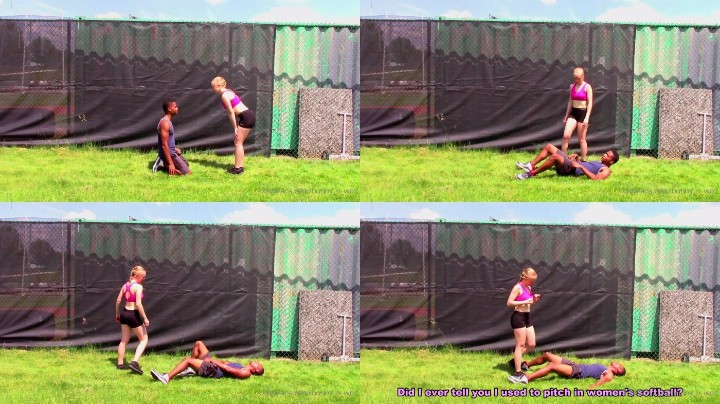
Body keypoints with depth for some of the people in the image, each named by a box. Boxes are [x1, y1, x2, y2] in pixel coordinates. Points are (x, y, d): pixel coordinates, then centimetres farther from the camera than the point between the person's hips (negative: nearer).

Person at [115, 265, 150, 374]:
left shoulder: (125, 285, 6)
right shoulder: (138, 287, -16)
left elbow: (118, 301, 10)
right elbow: (138, 304, -23)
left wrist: (117, 314, 22)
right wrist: (145, 318, -18)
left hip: (124, 313, 7)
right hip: (134, 314, -7)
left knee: (124, 341, 19)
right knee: (144, 339, 6)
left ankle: (120, 363, 24)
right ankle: (134, 362, -10)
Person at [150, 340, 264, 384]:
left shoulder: (245, 373, -10)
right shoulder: (241, 367, 20)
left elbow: (227, 369, -14)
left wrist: (213, 360, -10)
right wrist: (212, 359, 5)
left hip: (213, 371, -10)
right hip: (213, 364, 10)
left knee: (188, 359, -24)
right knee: (198, 344, 15)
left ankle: (167, 378, -24)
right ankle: (190, 369, 12)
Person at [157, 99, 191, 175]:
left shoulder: (168, 121, 8)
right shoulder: (165, 123, -24)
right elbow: (164, 145, -27)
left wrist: (175, 148, 15)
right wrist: (170, 163, -28)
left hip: (172, 151, 10)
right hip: (168, 153, -10)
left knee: (186, 165, 27)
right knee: (186, 173, -12)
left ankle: (164, 164, 14)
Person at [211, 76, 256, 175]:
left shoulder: (224, 96, -13)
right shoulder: (227, 92, 16)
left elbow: (231, 113, -14)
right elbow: (231, 112, 15)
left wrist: (235, 128, -10)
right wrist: (236, 127, 14)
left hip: (246, 117, -9)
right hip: (249, 116, 9)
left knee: (238, 143, -5)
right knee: (238, 142, 15)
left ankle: (238, 168, -6)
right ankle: (240, 166, 18)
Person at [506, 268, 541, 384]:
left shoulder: (528, 288, 12)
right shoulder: (518, 288, -13)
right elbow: (509, 303, -19)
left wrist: (534, 300, 1)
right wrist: (525, 302, -23)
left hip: (527, 317, 9)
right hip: (518, 317, -9)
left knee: (531, 345, 9)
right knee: (520, 345, -7)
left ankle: (515, 361, 28)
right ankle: (518, 373, -5)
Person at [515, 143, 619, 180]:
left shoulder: (605, 170, -1)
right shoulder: (597, 164, 30)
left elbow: (596, 178, -21)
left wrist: (581, 166, -22)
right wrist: (576, 157, 18)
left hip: (573, 170, -10)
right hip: (570, 164, 10)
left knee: (555, 156, -36)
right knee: (549, 146, 11)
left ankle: (532, 173, -30)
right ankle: (531, 165, -2)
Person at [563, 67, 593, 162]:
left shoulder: (587, 87, -8)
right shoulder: (572, 86, 9)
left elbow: (590, 103, -11)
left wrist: (587, 117, -18)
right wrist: (566, 115, 15)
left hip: (583, 112, -5)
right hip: (573, 112, 5)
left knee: (581, 139, 0)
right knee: (566, 136, -7)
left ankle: (583, 160, 9)